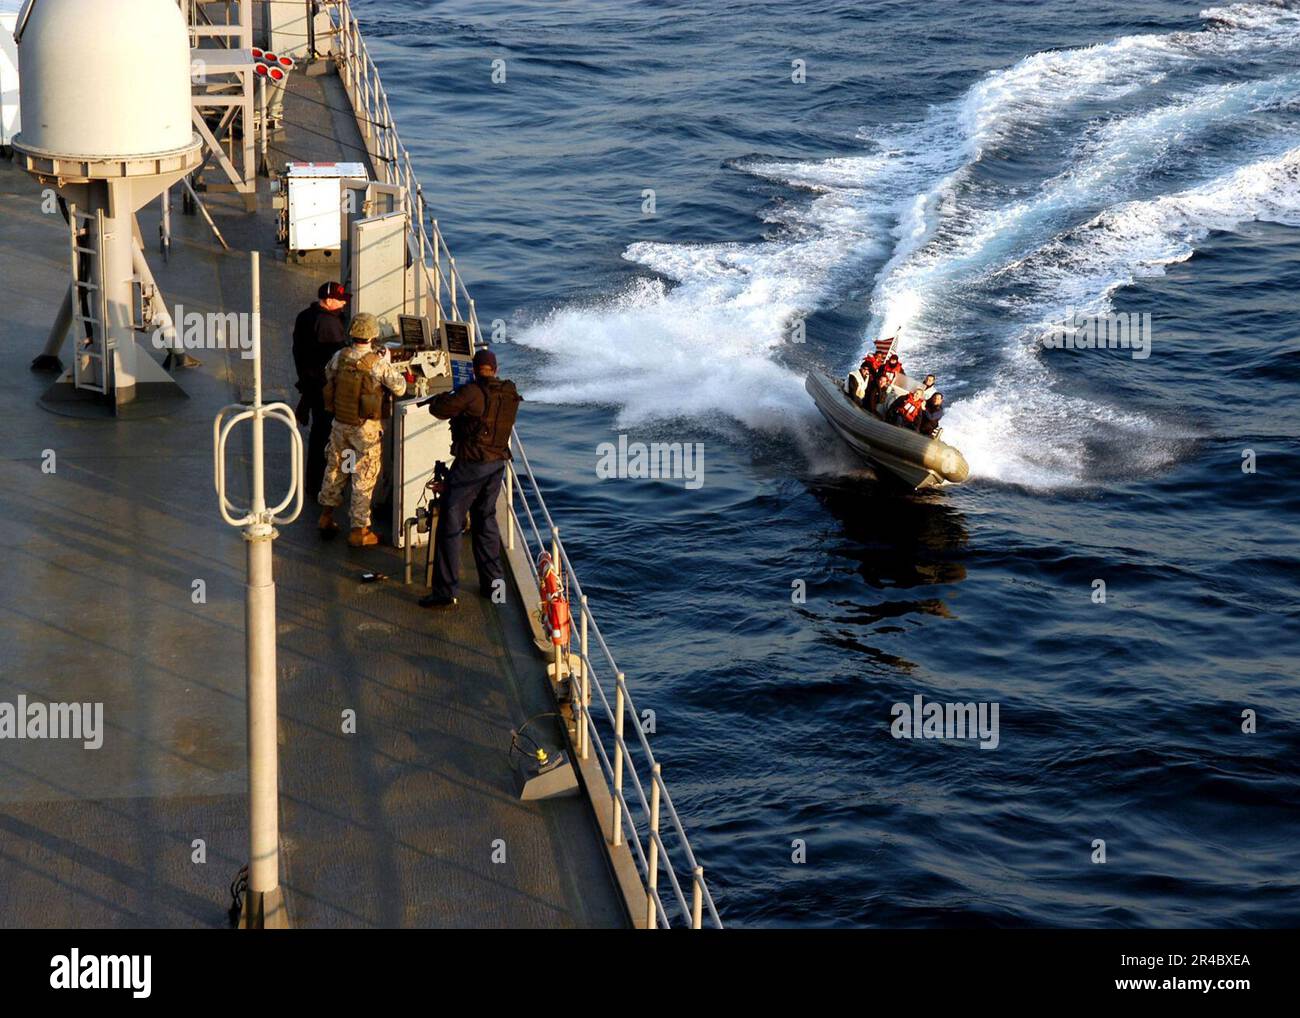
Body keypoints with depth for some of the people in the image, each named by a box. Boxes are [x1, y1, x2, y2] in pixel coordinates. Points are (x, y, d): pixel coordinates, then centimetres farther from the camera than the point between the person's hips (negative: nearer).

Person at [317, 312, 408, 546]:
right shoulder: (379, 363, -20)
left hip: (340, 424, 5)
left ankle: (327, 516, 32)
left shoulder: (339, 357, -6)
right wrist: (388, 365, 2)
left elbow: (328, 376, 14)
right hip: (366, 429, -4)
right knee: (363, 479, 5)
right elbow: (400, 388, -10)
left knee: (335, 469, 22)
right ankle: (359, 529, 9)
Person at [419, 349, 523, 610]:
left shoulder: (473, 392, -16)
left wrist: (444, 398, 9)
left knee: (450, 523, -2)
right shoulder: (510, 395, 4)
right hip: (497, 463, 7)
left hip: (470, 465, -7)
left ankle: (445, 591, -6)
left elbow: (440, 409, -14)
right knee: (486, 520, 20)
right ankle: (492, 582, 24)